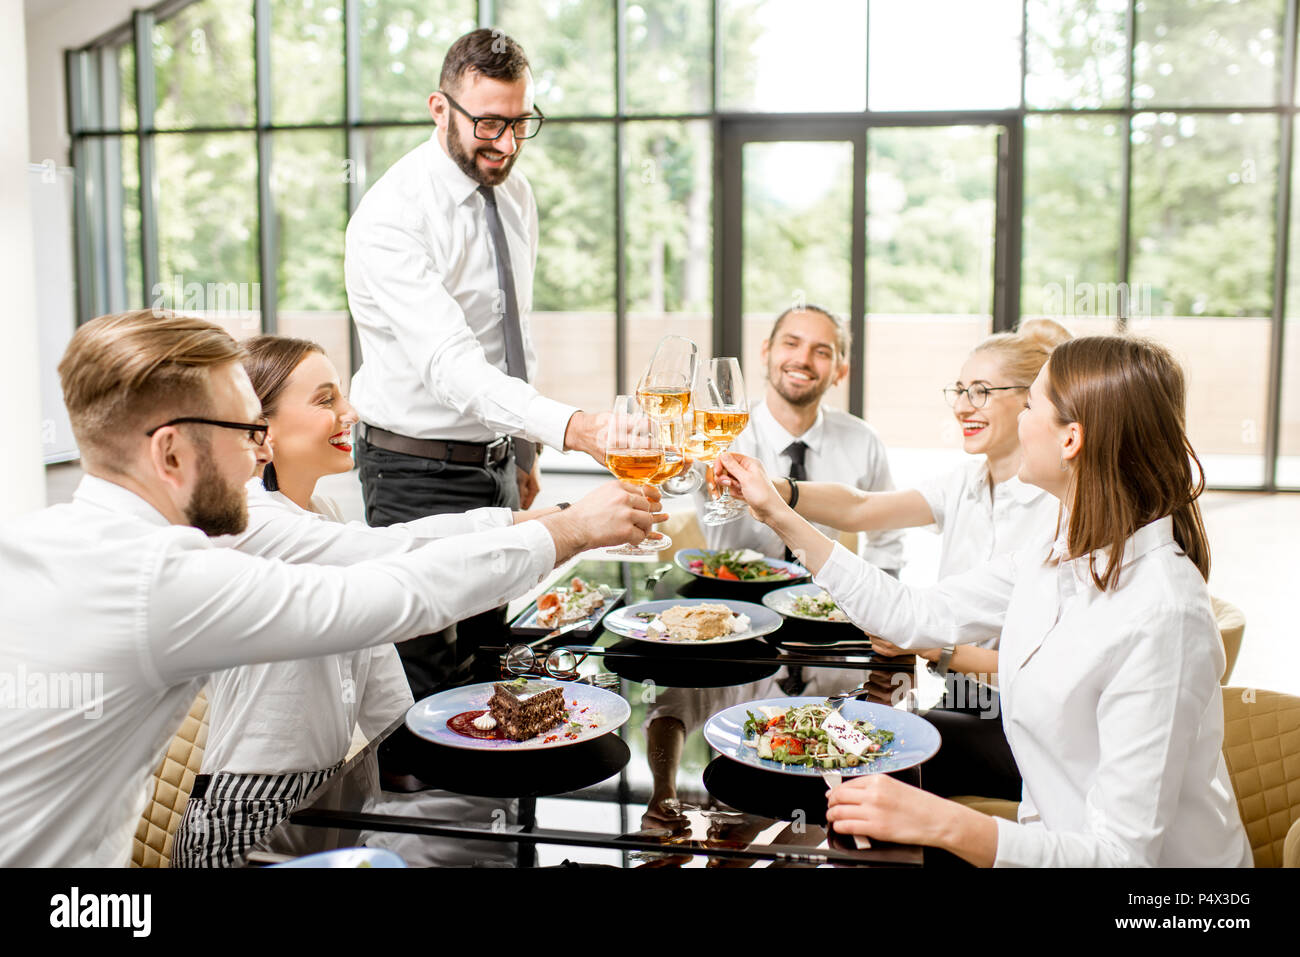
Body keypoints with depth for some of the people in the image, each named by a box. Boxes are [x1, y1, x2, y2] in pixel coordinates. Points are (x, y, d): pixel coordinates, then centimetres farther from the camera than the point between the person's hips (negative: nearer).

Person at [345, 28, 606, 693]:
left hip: (496, 463, 7)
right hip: (419, 470, -7)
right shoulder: (390, 219, -21)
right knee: (425, 672, -5)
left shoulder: (516, 194, 5)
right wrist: (568, 426, -46)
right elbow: (448, 363, -33)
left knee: (488, 652, 16)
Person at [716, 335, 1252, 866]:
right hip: (1056, 842, 7)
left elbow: (1123, 854, -29)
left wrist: (941, 823, -40)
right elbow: (914, 616, 7)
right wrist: (780, 516, 8)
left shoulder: (1159, 614, -28)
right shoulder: (1060, 554, -1)